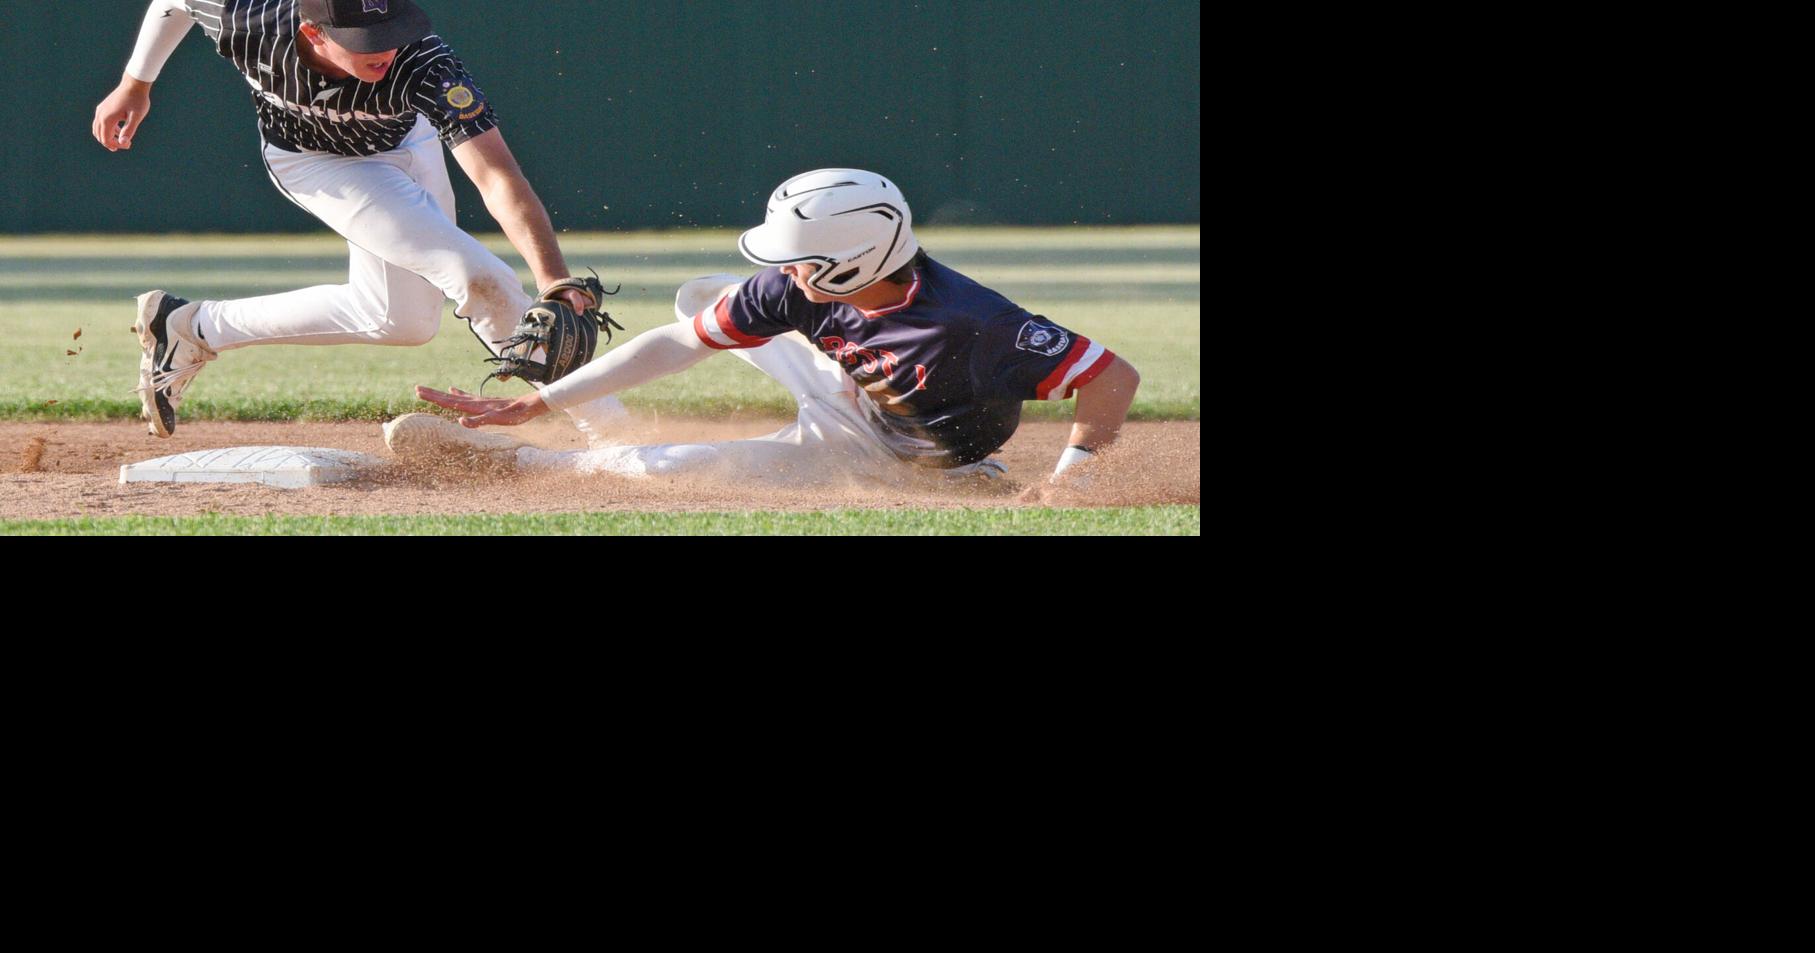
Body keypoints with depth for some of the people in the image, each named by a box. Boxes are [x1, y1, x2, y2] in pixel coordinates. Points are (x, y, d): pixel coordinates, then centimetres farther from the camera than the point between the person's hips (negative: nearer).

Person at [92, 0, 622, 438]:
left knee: (400, 319, 12)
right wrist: (135, 86, 0)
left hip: (403, 142, 2)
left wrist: (553, 278, -62)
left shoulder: (423, 66, -41)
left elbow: (497, 179, -50)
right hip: (315, 160, -2)